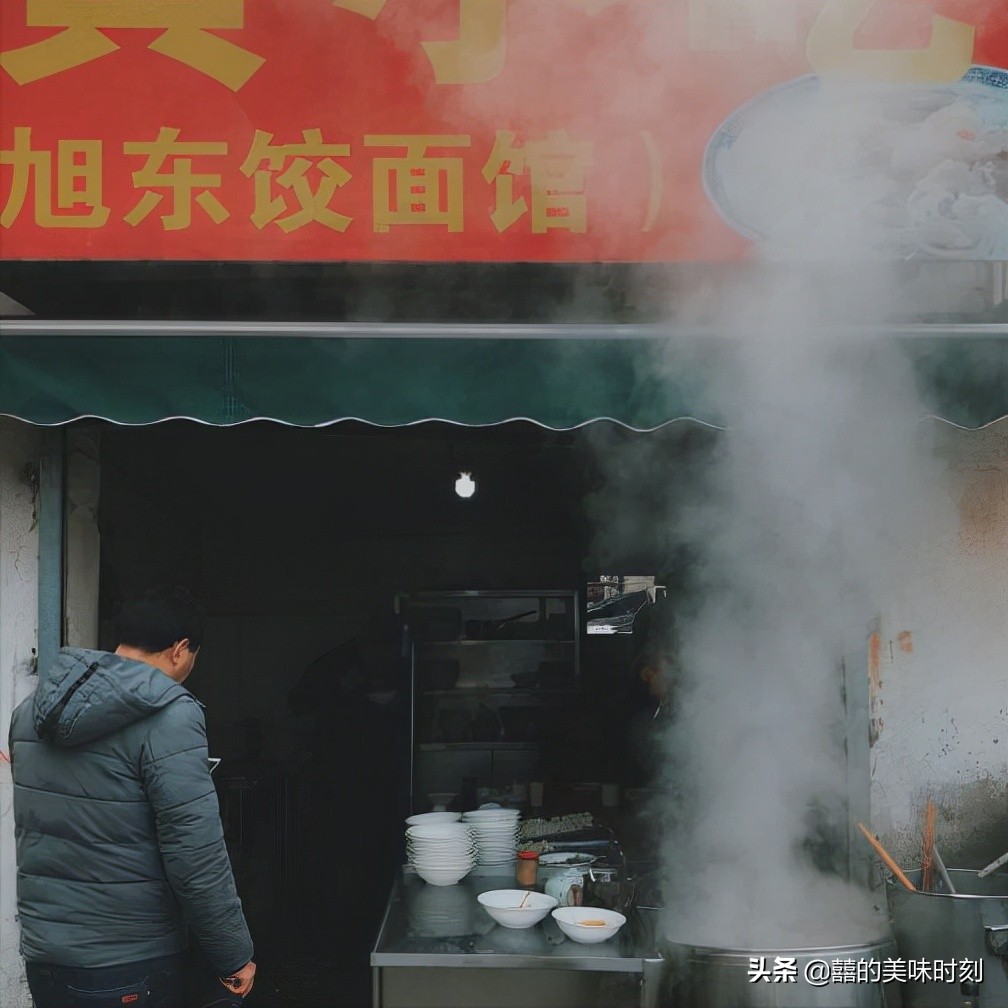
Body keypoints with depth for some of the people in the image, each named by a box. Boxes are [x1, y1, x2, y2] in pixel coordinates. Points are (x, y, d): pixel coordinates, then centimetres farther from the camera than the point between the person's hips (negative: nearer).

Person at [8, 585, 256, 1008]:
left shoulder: (32, 707, 5)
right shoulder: (169, 715, -18)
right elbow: (196, 857, -20)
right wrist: (235, 957, -10)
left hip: (41, 957, 7)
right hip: (130, 967, -7)